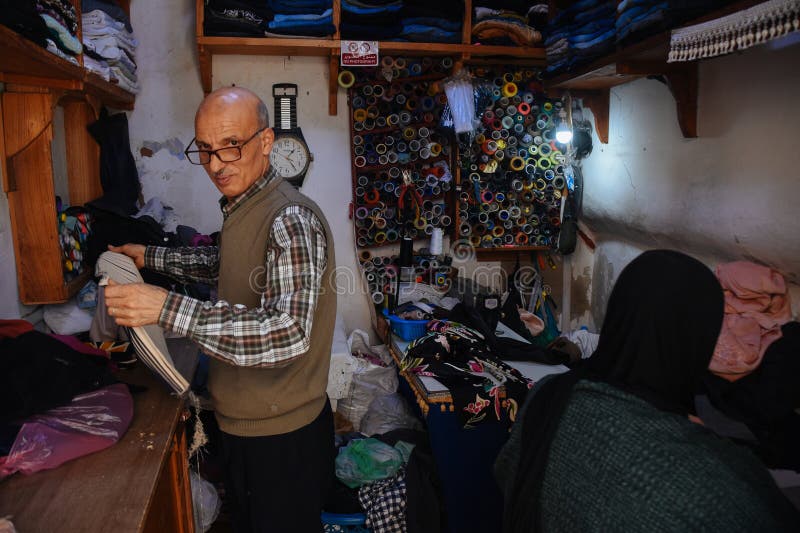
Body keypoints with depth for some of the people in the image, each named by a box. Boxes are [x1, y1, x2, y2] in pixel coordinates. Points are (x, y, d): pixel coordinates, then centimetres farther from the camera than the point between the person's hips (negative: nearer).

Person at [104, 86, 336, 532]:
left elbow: (289, 334, -37)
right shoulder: (241, 207, 5)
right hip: (244, 420, 9)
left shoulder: (290, 219, -26)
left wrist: (169, 308, -37)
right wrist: (151, 257, 20)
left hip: (282, 433, -9)